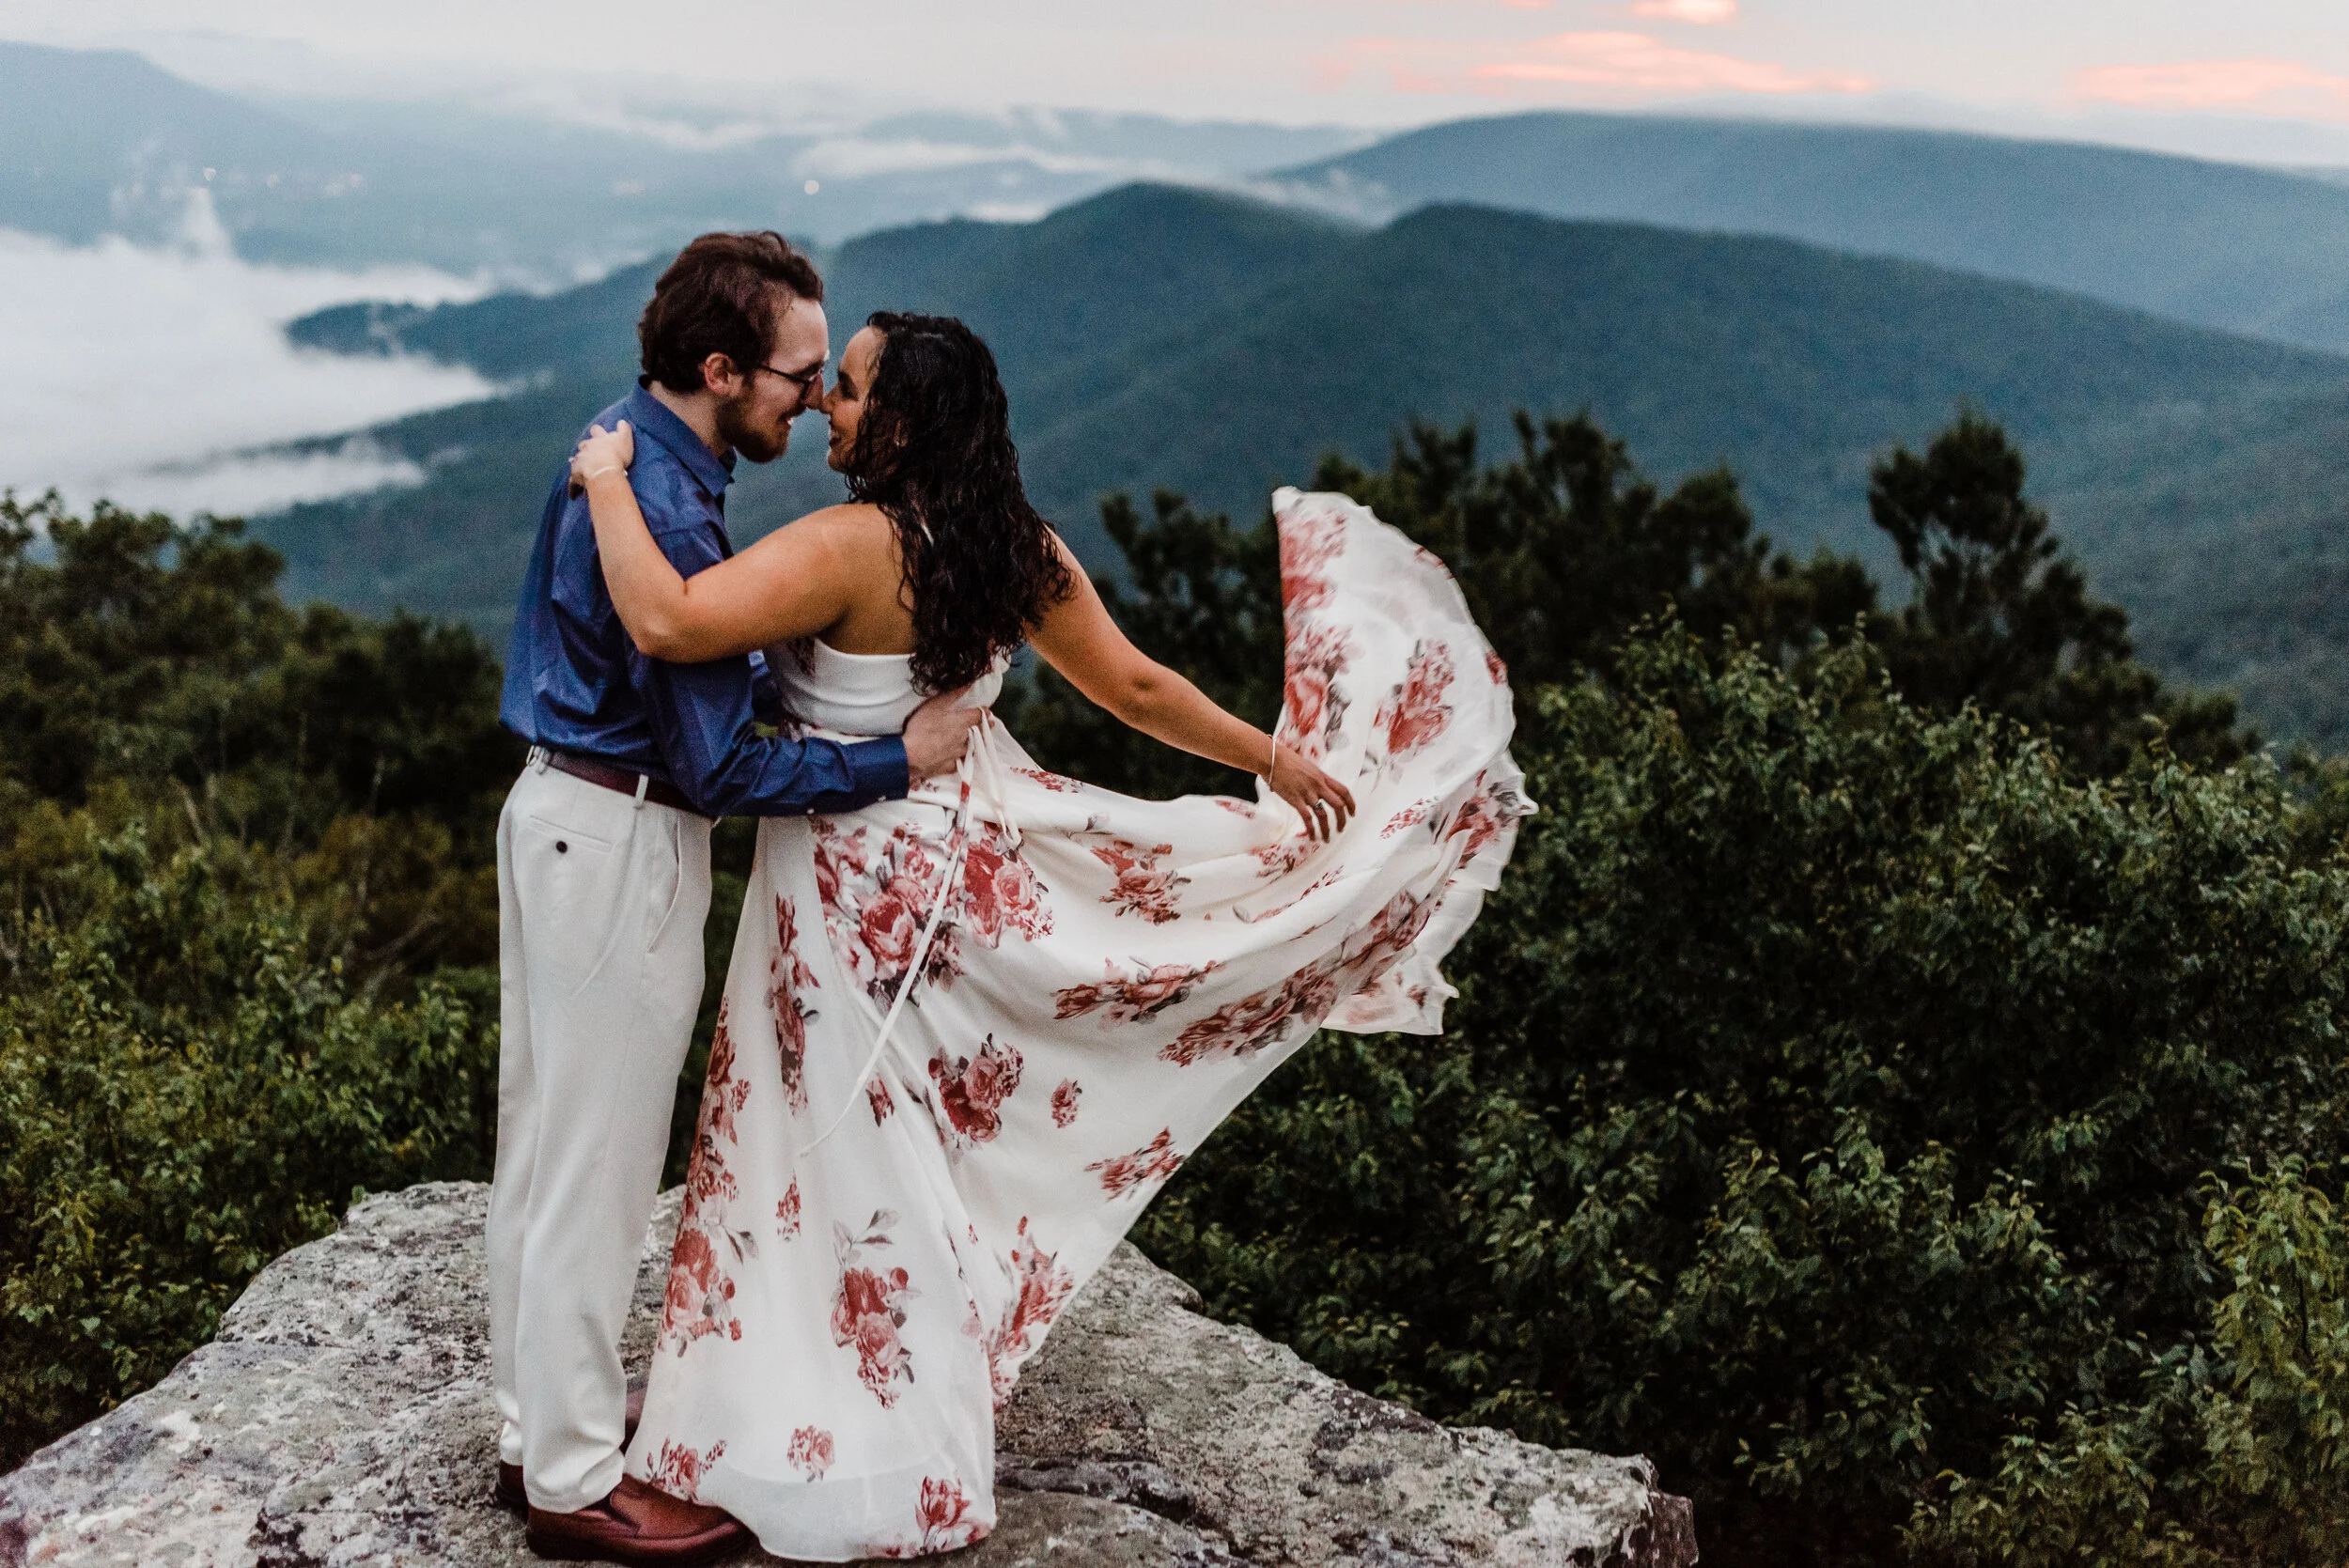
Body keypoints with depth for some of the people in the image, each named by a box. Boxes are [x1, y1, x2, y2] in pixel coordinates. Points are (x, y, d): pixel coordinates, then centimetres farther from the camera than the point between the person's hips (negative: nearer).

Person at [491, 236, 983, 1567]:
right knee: (596, 1161, 2)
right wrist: (898, 764, -16)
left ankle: (544, 1423, 33)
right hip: (622, 849, -10)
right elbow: (721, 768, -22)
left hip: (567, 817, 10)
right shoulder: (665, 514, -25)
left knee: (551, 1139, 18)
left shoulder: (620, 447, 6)